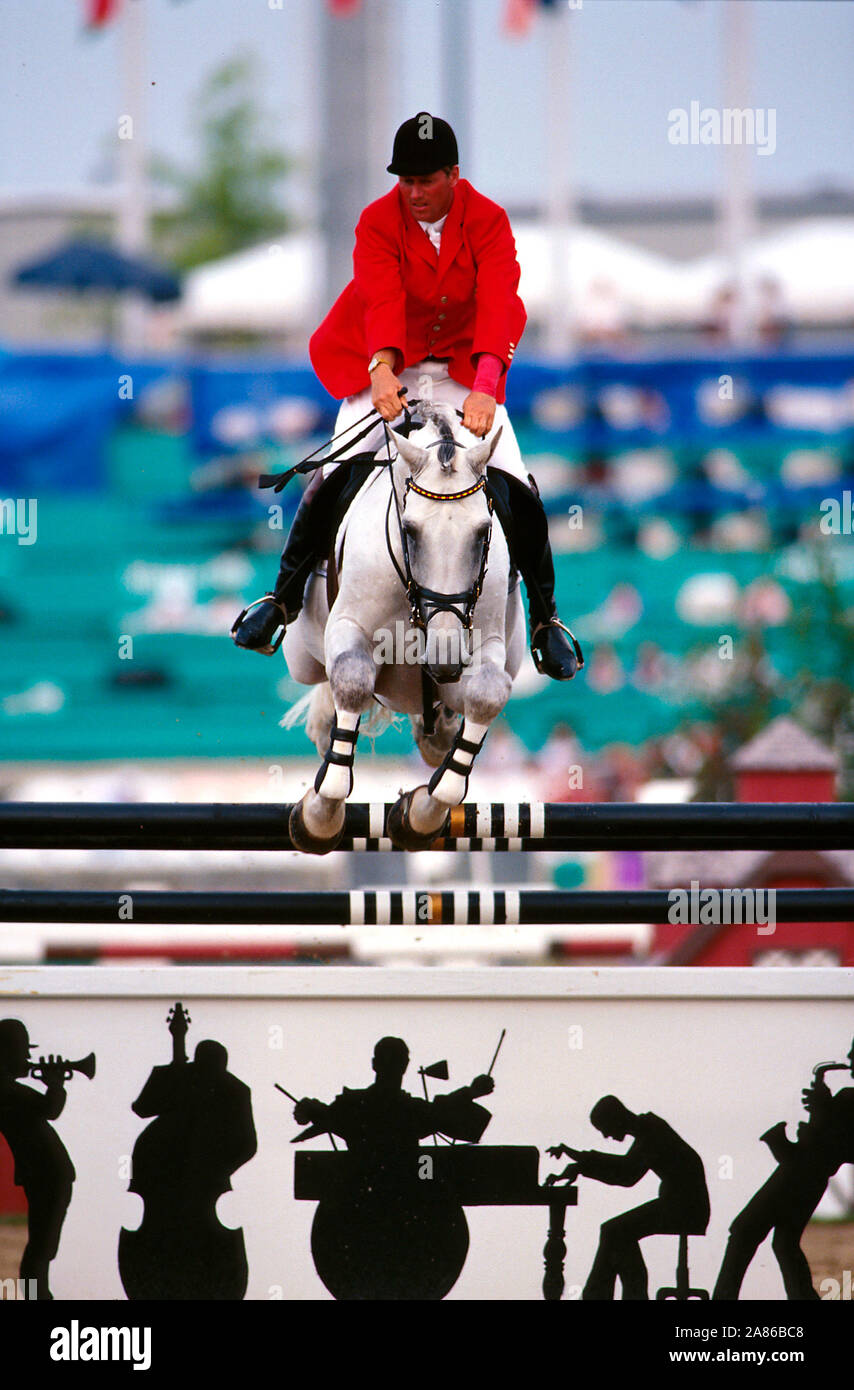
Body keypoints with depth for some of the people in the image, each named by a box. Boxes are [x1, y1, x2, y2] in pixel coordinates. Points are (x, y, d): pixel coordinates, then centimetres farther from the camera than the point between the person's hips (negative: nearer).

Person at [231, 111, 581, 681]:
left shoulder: (488, 222, -13)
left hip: (466, 371, 1)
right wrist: (381, 369, -48)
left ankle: (545, 614, 5)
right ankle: (285, 596, -1)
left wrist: (485, 389, -44)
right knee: (339, 476, -19)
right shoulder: (378, 222, -13)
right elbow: (382, 299, -28)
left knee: (515, 489, -13)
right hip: (386, 369, -1)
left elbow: (496, 305, -27)